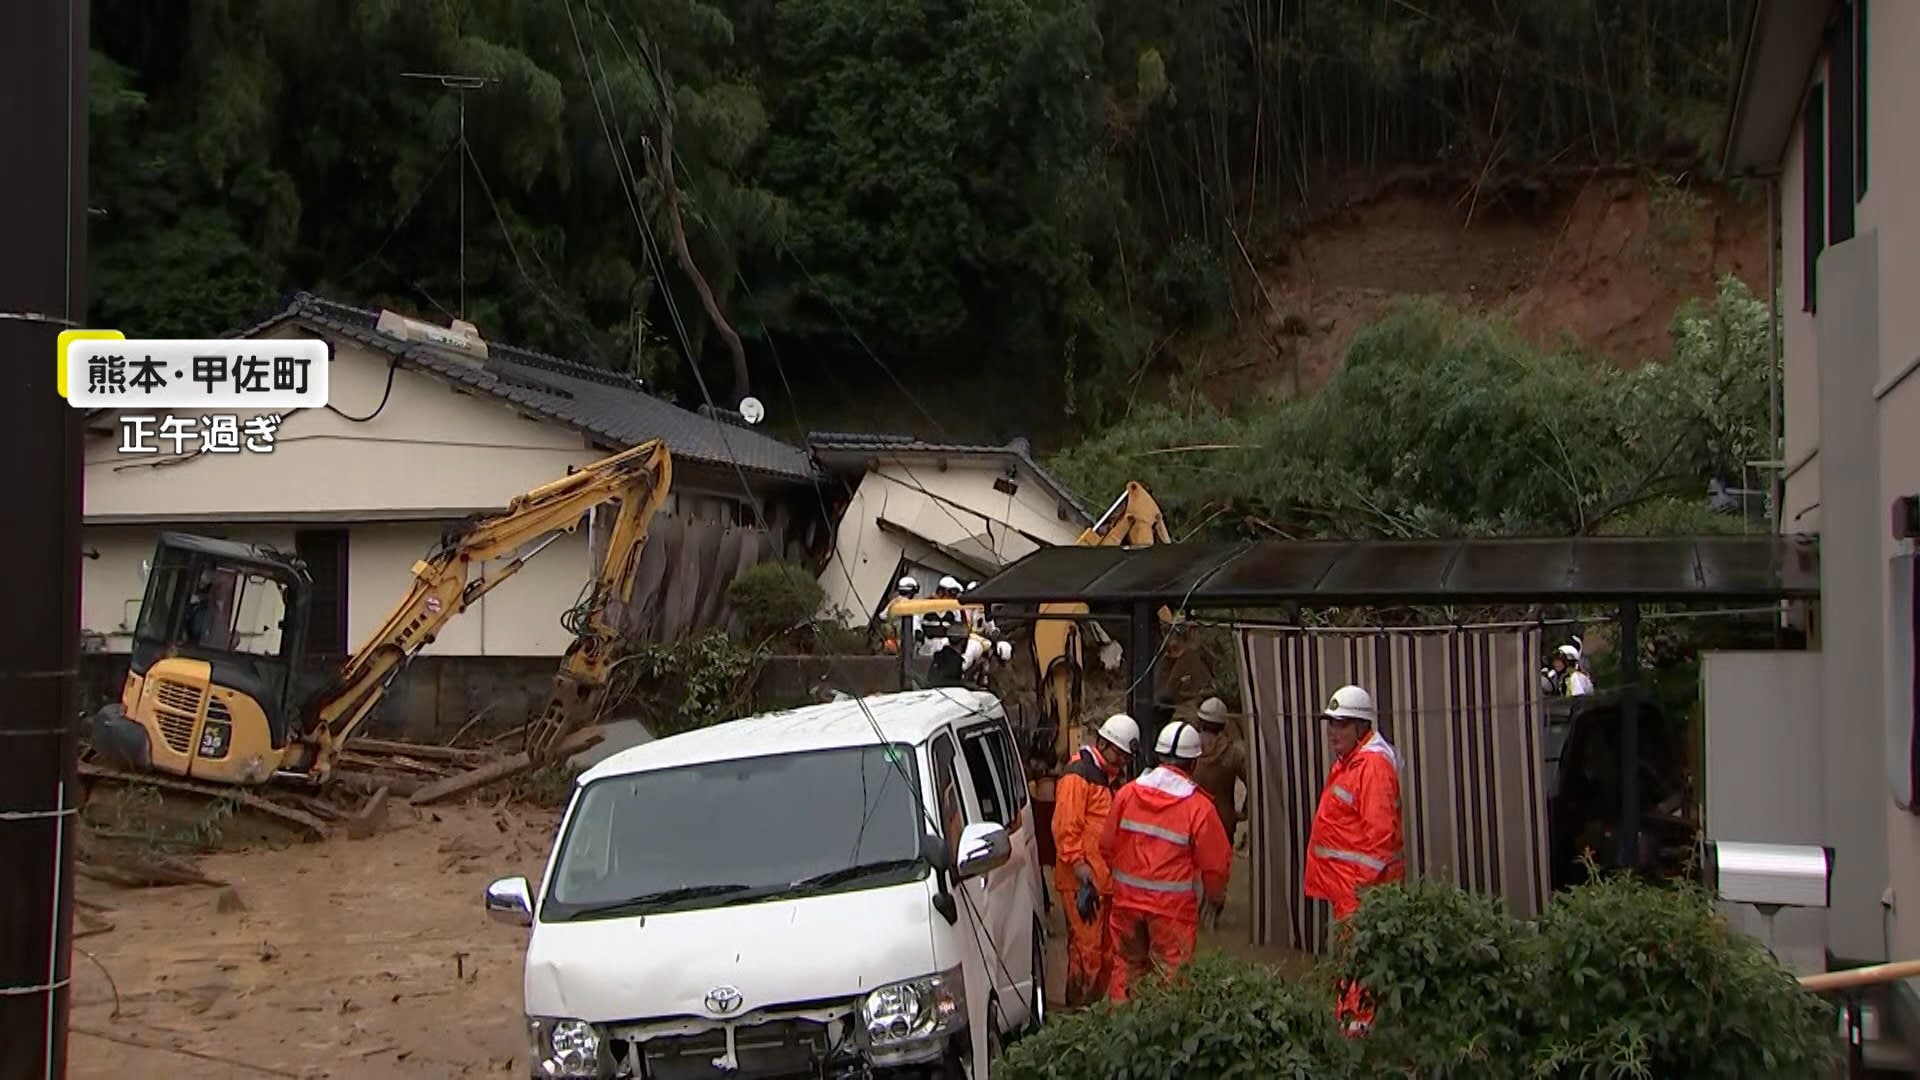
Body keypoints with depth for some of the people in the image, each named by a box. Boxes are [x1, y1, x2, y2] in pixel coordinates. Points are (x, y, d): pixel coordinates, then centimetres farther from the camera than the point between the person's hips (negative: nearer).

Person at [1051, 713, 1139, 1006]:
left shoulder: (1112, 776, 18)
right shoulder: (1077, 776, -11)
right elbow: (1065, 830, -17)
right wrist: (1083, 873, -21)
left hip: (1107, 879, 9)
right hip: (1083, 882, -9)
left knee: (1105, 948, 13)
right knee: (1087, 949, -8)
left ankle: (1095, 1005, 22)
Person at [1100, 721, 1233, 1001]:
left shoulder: (1126, 793, -1)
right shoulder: (1199, 807, -13)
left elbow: (1106, 846, 6)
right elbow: (1215, 862, -7)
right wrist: (1216, 895, 13)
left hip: (1127, 898, 4)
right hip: (1172, 905, -4)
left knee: (1128, 964, 17)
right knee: (1172, 971, 4)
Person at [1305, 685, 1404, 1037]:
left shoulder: (1373, 764, -16)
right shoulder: (1347, 762, 18)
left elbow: (1380, 829, -22)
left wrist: (1367, 881, -23)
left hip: (1363, 885, -11)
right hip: (1345, 882, 11)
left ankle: (1360, 1021, -9)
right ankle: (1349, 1017, 21)